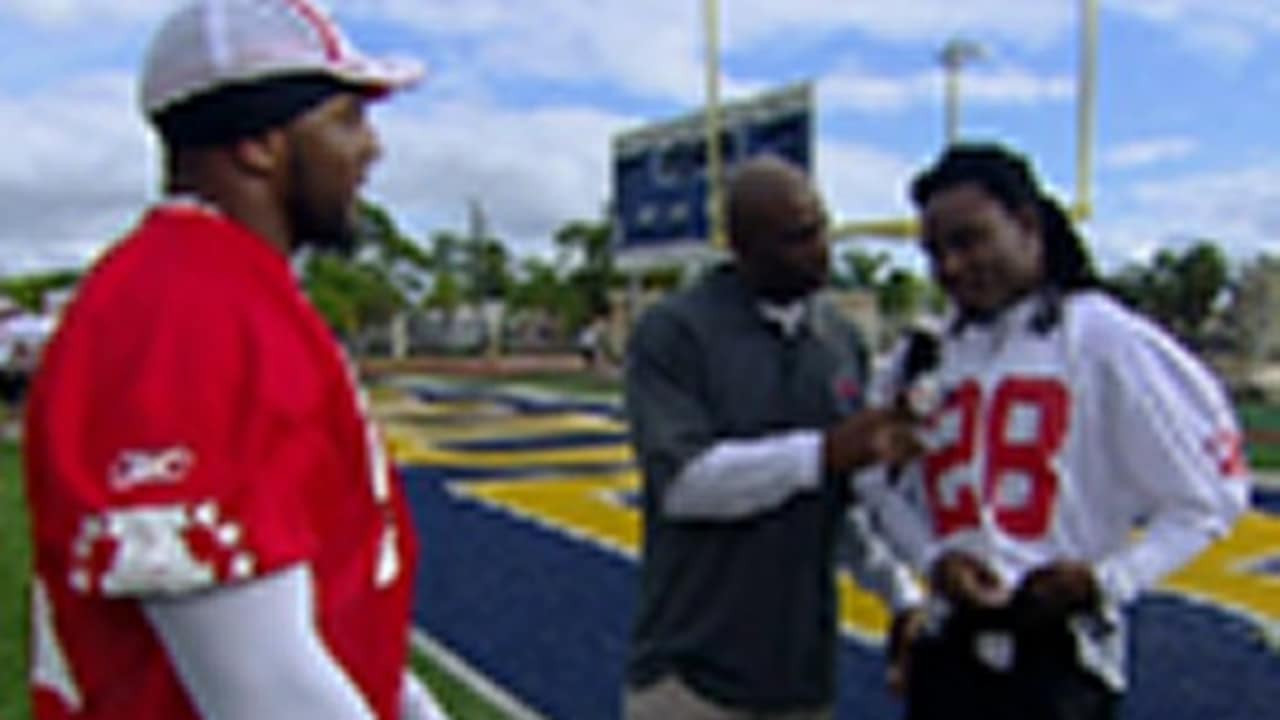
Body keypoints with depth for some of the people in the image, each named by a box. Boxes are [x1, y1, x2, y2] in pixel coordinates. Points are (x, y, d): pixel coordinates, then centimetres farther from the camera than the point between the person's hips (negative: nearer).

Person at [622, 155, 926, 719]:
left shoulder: (842, 339, 8)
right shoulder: (673, 332, -9)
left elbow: (860, 495, 15)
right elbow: (682, 479, -19)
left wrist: (904, 597, 7)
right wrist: (822, 453, -24)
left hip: (804, 668, 5)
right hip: (692, 669, -5)